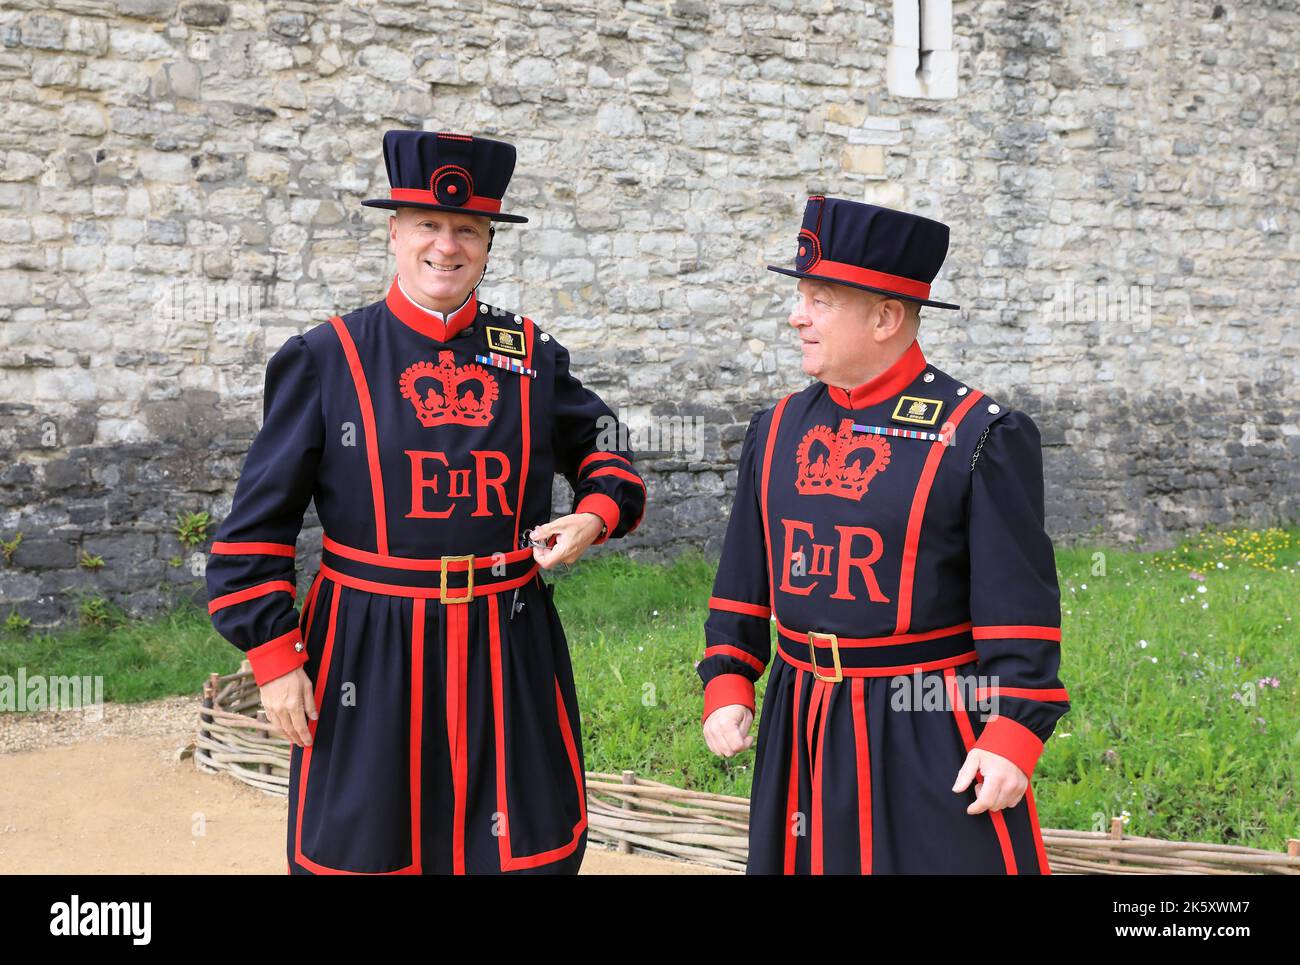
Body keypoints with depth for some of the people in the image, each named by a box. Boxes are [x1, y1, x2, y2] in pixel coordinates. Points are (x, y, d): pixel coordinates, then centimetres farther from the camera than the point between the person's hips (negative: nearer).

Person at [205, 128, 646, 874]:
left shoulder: (533, 355, 6)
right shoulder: (326, 359, -1)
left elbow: (604, 451, 20)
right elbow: (257, 528, 0)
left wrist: (594, 517, -2)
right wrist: (274, 658, -4)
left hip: (510, 654, 2)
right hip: (369, 655, -2)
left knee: (526, 845, 9)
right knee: (363, 849, 9)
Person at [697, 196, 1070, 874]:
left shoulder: (980, 436, -10)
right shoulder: (777, 430, 6)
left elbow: (1022, 607, -11)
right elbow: (743, 580, 12)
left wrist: (1013, 735, -15)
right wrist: (727, 686, 5)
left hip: (932, 736, -5)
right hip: (802, 729, 5)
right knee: (808, 857, 16)